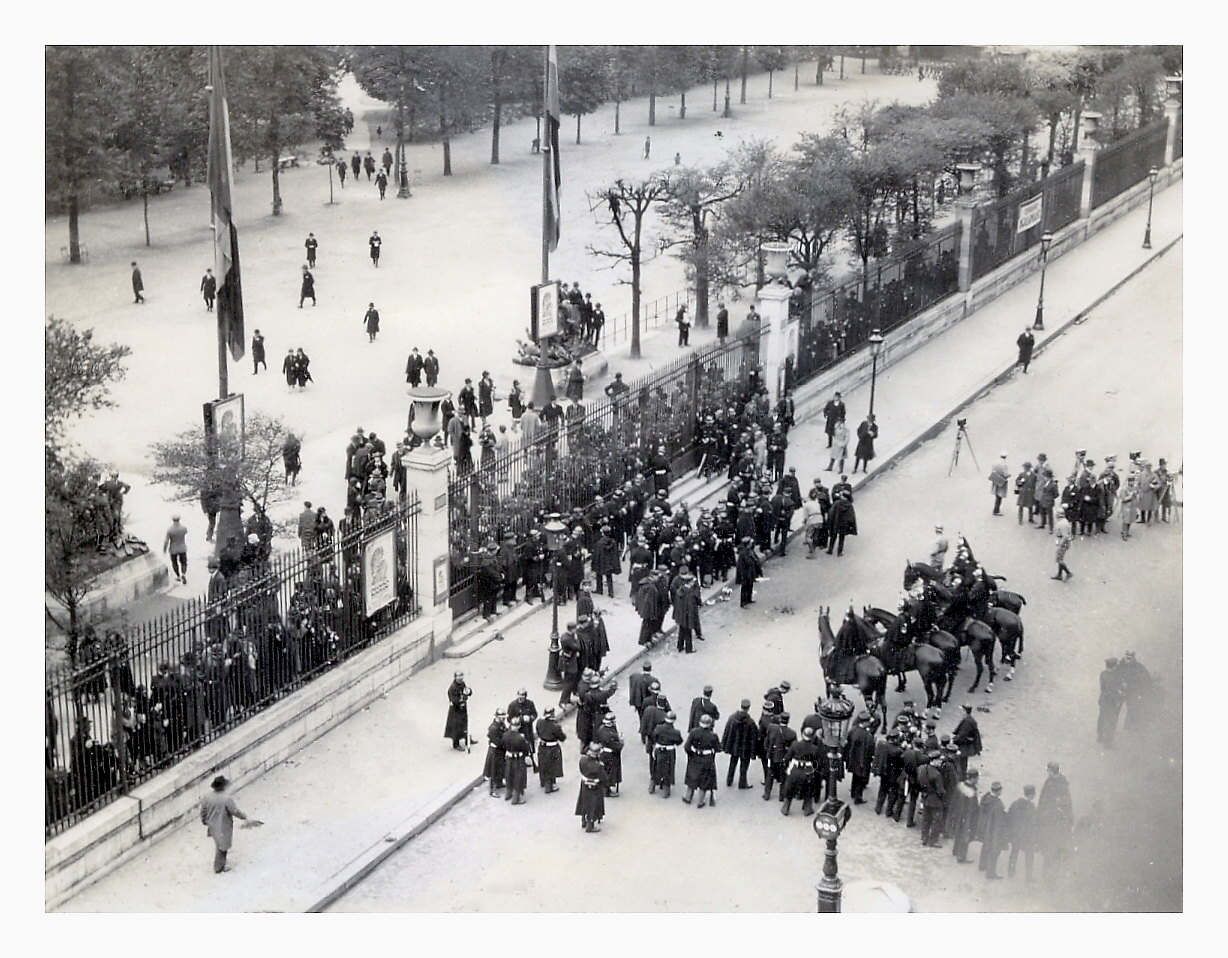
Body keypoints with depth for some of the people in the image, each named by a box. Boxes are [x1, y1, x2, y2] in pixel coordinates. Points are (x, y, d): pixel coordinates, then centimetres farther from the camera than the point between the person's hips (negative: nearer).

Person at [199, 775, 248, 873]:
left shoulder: (207, 797, -13)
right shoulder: (226, 799, -29)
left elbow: (203, 811, -1)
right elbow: (235, 811, -20)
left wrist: (204, 821, 17)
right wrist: (244, 817, -1)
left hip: (212, 826, 6)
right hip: (223, 828, -6)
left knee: (220, 845, 28)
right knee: (221, 847, 15)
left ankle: (220, 864, 46)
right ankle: (218, 867, 30)